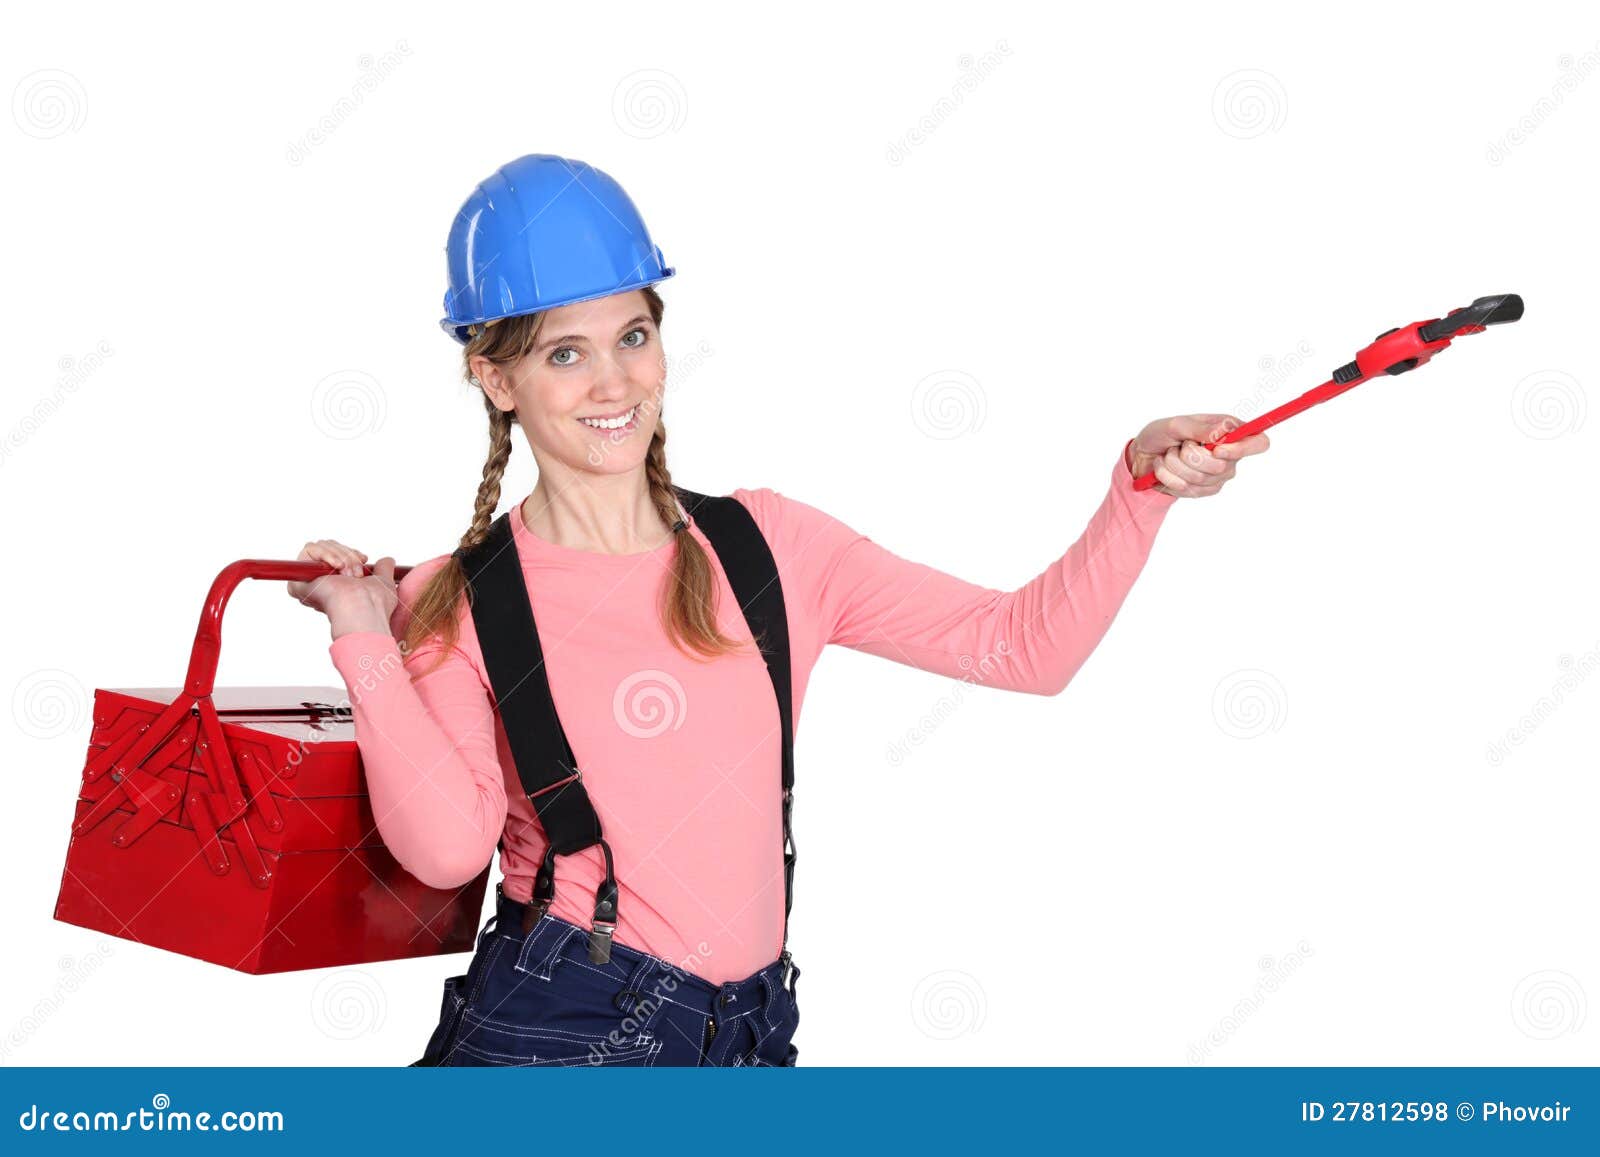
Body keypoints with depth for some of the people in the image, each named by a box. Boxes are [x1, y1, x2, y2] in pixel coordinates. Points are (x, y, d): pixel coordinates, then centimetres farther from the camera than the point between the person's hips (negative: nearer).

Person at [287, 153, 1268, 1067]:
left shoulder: (771, 544, 5)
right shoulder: (454, 608, -2)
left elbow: (1026, 645, 1)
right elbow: (449, 848, -14)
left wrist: (1140, 489, -10)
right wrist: (365, 644, -15)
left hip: (750, 1041, 3)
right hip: (554, 1039, -3)